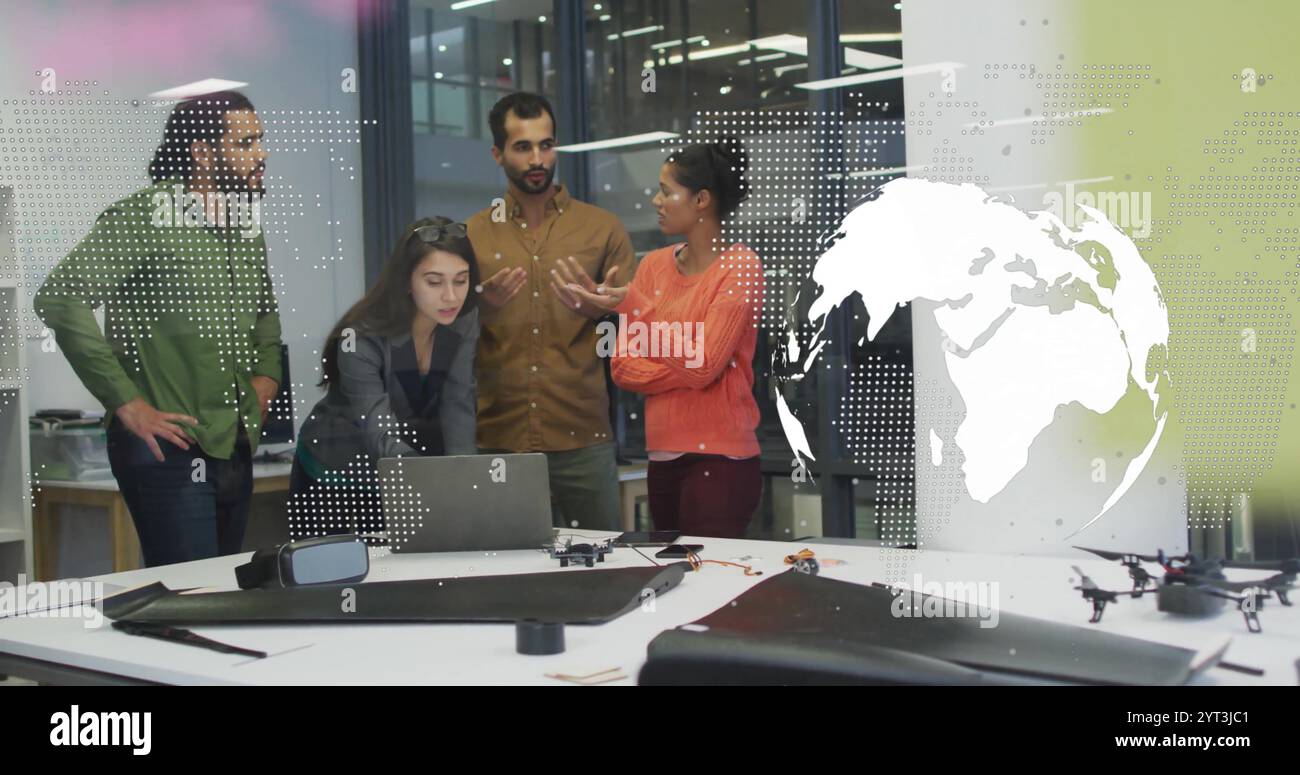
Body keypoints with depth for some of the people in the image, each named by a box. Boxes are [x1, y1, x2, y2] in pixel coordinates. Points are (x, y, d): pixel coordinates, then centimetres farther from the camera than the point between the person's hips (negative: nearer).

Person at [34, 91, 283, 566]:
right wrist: (125, 402, -20)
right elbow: (58, 299, -20)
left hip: (237, 448, 8)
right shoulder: (145, 216, -12)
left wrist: (267, 374, 12)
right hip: (170, 448, -8)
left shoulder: (246, 225, 13)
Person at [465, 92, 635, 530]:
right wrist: (482, 309, -15)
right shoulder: (471, 236, 7)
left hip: (583, 440, 0)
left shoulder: (602, 228, 5)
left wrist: (597, 308, -18)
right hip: (498, 442, 1)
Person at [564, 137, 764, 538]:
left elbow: (703, 367, -17)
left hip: (719, 460, -6)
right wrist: (685, 371, -11)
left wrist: (634, 306, -19)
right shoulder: (653, 264, 8)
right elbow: (622, 366, 4)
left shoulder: (740, 266, -8)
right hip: (662, 458, 6)